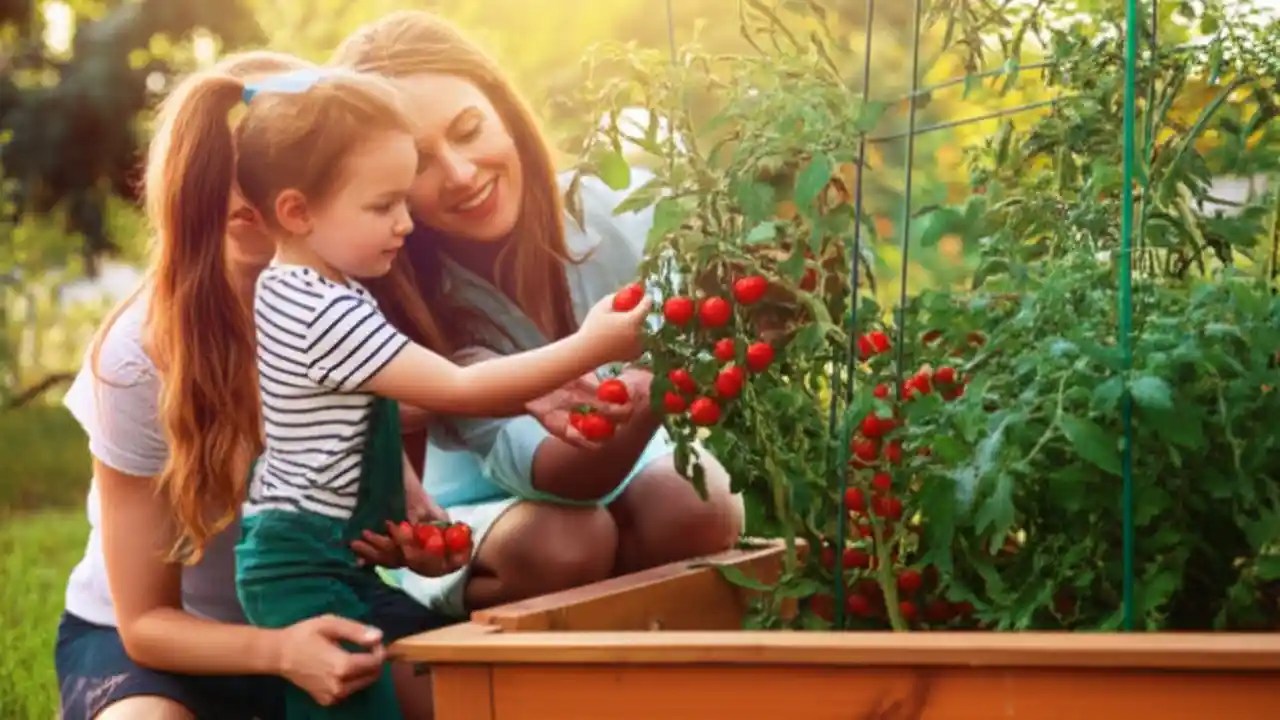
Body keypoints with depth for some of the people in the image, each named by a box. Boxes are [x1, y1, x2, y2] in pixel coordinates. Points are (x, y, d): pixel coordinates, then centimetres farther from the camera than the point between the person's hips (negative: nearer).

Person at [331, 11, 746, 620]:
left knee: (704, 512, -30)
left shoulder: (616, 215, -22)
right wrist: (636, 415, -54)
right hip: (476, 509, -1)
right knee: (565, 545, -33)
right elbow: (528, 466, -32)